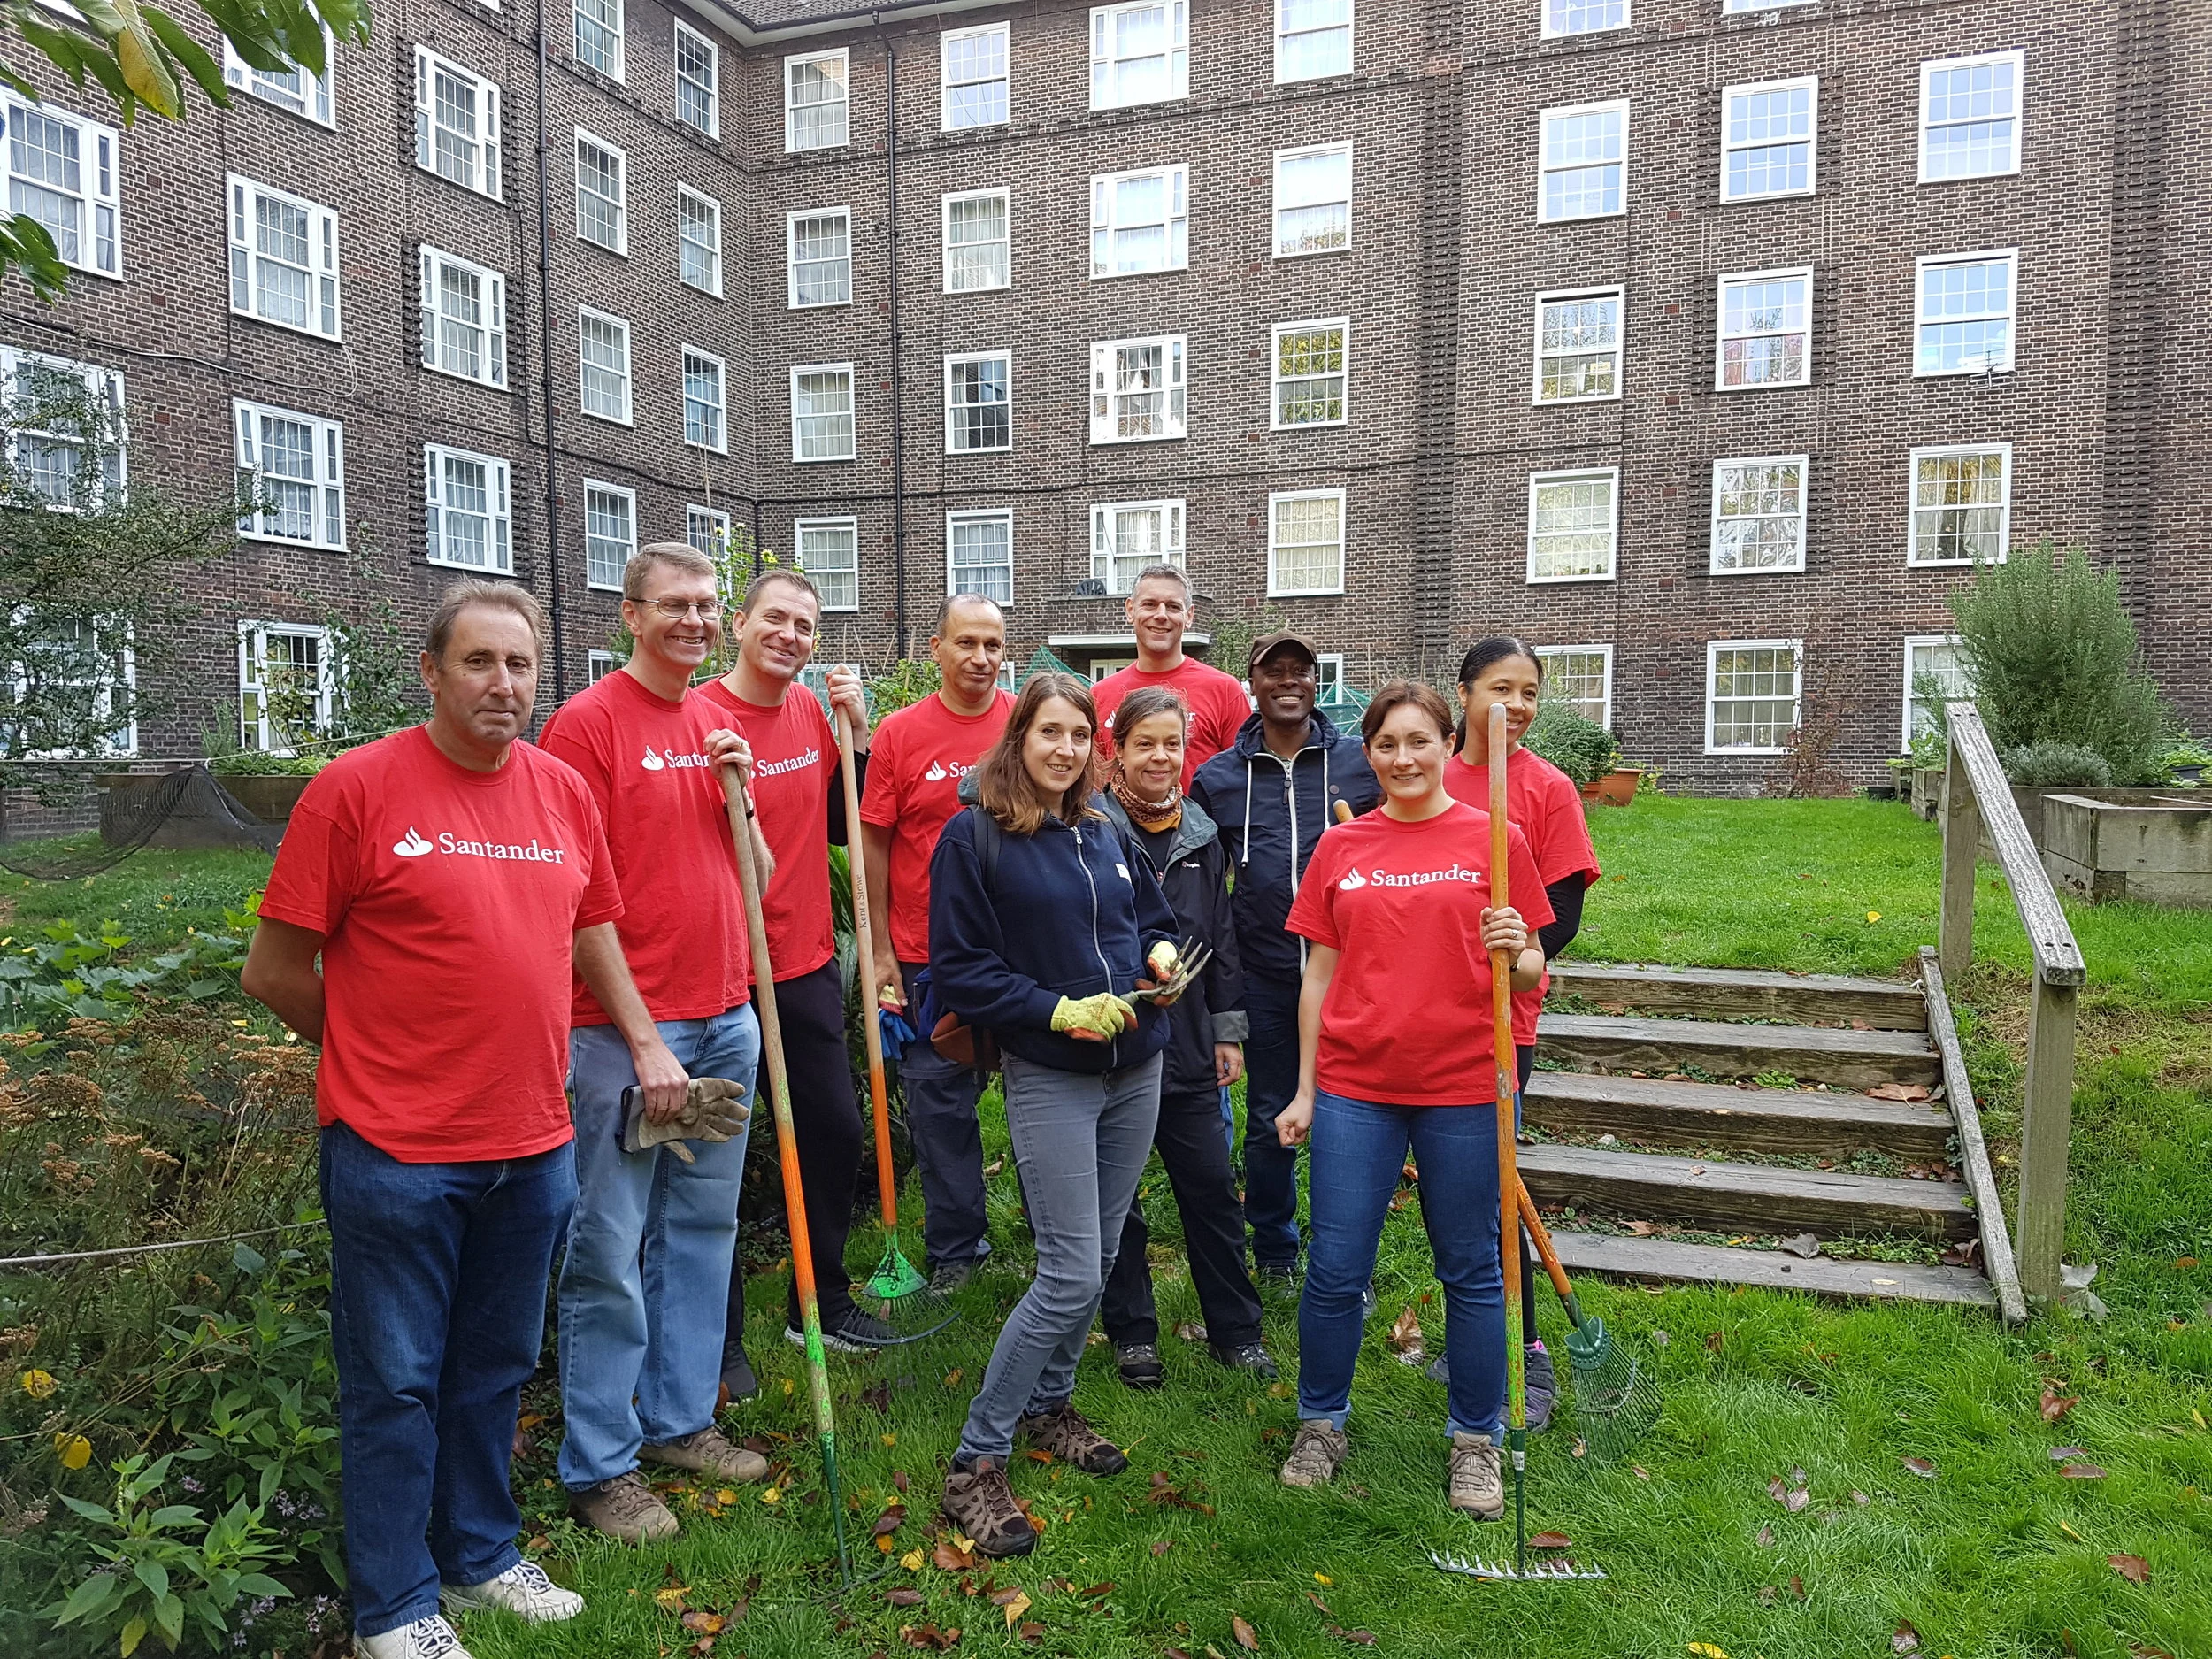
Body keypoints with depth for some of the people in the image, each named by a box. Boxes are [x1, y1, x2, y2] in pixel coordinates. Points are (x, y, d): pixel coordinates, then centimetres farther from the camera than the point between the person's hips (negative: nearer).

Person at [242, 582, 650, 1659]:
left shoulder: (564, 791, 5)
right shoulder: (357, 786, -10)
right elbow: (272, 972, -6)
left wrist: (645, 1042, 11)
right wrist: (380, 1057, 3)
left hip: (534, 1147, 5)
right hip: (397, 1154, -5)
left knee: (496, 1370, 19)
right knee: (396, 1384, 9)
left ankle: (482, 1557, 38)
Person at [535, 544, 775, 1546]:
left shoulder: (717, 726, 12)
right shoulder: (588, 722, -8)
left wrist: (737, 791, -3)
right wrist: (637, 1033, -14)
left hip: (726, 1021, 7)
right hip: (623, 1025, -7)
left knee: (703, 1229, 15)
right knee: (609, 1252, 2)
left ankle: (680, 1421, 31)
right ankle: (600, 1467, 16)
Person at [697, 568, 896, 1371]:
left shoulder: (813, 712, 6)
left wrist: (856, 733, 2)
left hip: (809, 969, 7)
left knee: (837, 1133, 15)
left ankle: (822, 1304, 35)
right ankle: (718, 1340, 23)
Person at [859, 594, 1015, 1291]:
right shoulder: (901, 732, -3)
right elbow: (874, 843, -1)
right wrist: (881, 951, -4)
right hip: (928, 954, -1)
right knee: (939, 1101, 8)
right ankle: (954, 1247, 24)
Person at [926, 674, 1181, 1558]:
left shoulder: (1106, 834, 9)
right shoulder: (974, 837, -8)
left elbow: (1154, 920, 20)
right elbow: (958, 969, -10)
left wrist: (1161, 955, -3)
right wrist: (1058, 1010, -18)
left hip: (1135, 1071, 6)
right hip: (1048, 1077, -6)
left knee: (1098, 1257, 14)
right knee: (1071, 1275, -9)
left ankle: (1048, 1405, 35)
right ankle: (976, 1462, 4)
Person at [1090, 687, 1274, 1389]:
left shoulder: (1201, 834, 8)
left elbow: (1221, 938, 12)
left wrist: (1228, 1028, 12)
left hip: (1186, 1046, 4)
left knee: (1213, 1189, 9)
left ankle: (1236, 1330, 24)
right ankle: (1132, 1333, 25)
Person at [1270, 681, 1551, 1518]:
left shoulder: (1495, 840, 0)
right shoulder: (1341, 847, 6)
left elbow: (1530, 970, 4)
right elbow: (1320, 974, 9)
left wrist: (1515, 951, -20)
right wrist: (1304, 1090, 7)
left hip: (1462, 1088, -1)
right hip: (1354, 1087, 2)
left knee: (1471, 1272, 10)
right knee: (1334, 1270, 6)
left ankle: (1475, 1441, 28)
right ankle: (1321, 1425, 27)